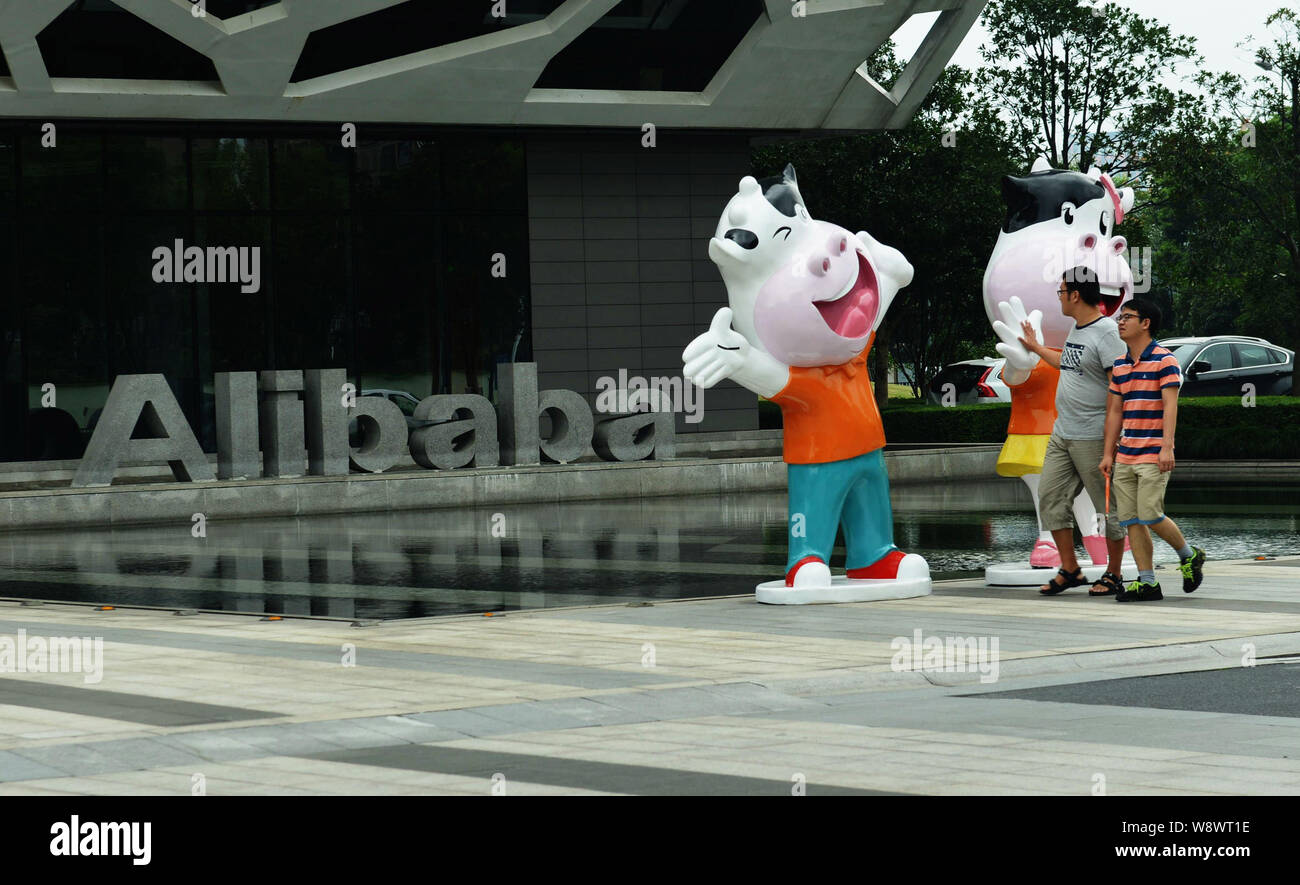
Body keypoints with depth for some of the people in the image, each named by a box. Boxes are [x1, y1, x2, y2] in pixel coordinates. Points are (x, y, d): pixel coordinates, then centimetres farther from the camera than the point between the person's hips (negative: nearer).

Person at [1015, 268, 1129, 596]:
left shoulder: (1106, 332, -14)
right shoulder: (1076, 329, 14)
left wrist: (1112, 436, -24)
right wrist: (1035, 347, 45)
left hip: (1093, 438, -9)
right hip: (1062, 434, 9)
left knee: (1108, 507, 0)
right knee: (1050, 498, 6)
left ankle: (1114, 575, 10)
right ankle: (1069, 570, 14)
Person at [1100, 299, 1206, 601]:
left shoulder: (1164, 360, -7)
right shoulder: (1120, 365, 14)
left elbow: (1170, 405, -13)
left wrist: (1167, 448, -22)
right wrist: (1109, 454, 13)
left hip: (1153, 455, -7)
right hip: (1125, 456, 7)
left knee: (1150, 516, -11)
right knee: (1130, 520, 1)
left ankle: (1189, 556, 14)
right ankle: (1147, 583, 3)